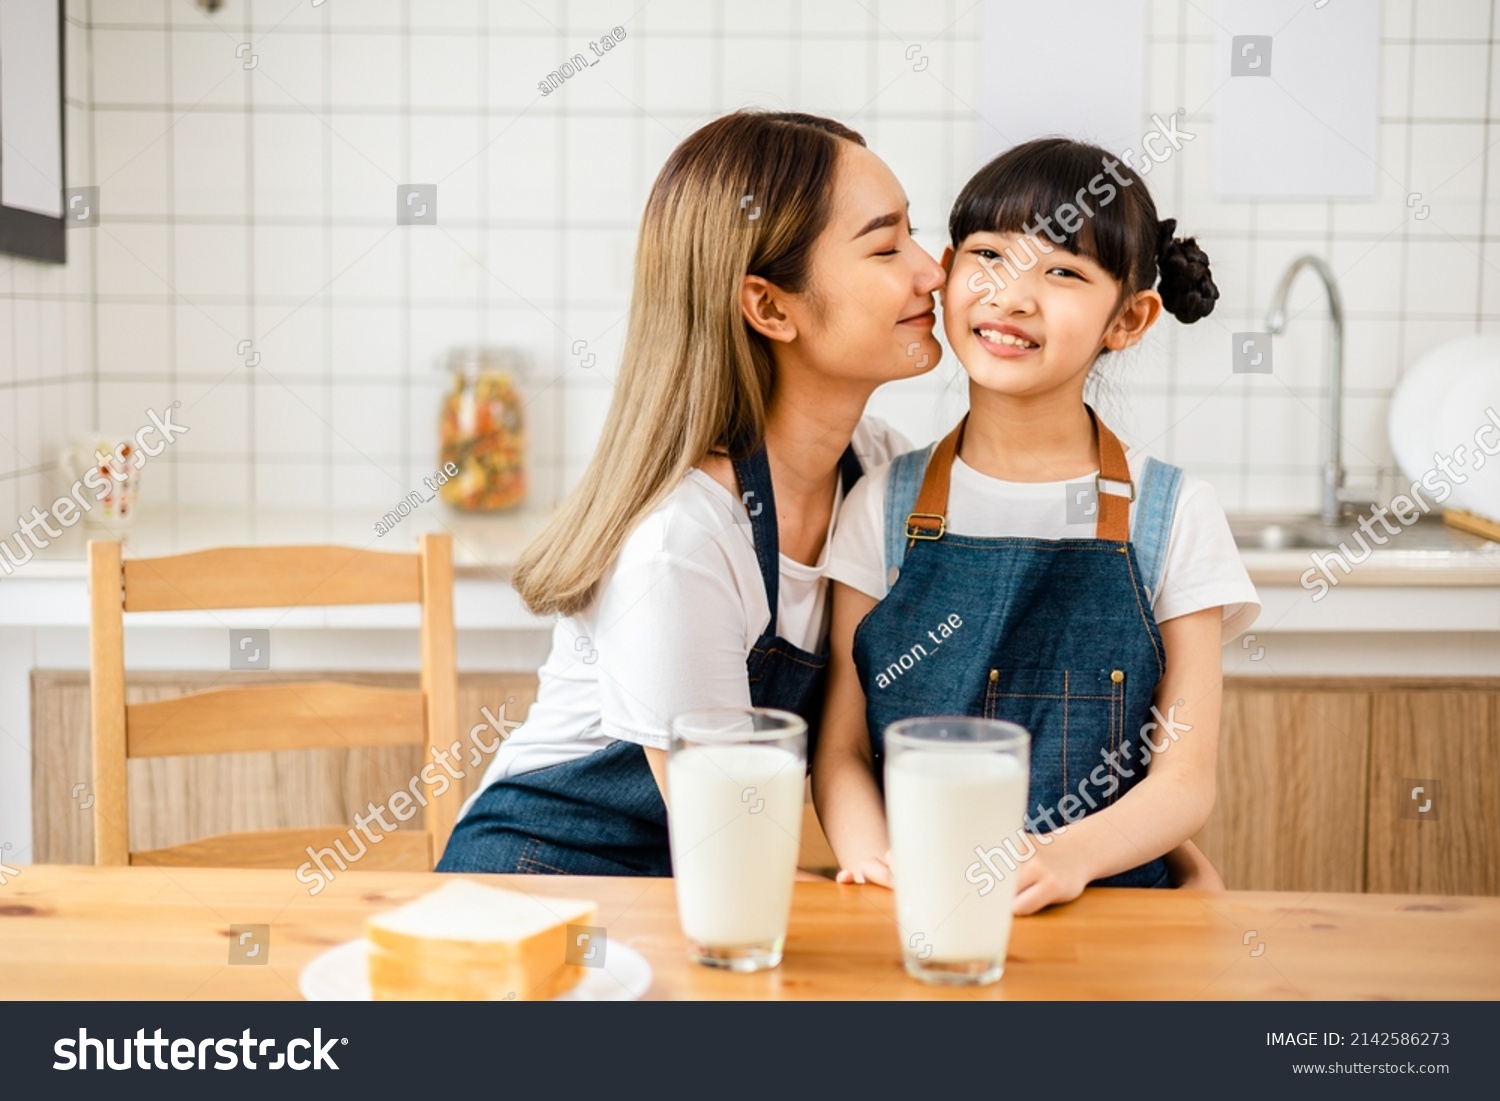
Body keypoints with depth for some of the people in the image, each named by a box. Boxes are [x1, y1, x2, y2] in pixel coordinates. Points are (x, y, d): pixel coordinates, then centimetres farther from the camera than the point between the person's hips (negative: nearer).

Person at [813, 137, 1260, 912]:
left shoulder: (1172, 515, 2)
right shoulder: (886, 505, 5)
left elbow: (1186, 777, 0)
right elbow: (841, 751, 5)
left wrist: (1069, 856, -20)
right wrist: (874, 858, -15)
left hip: (1109, 904, 1)